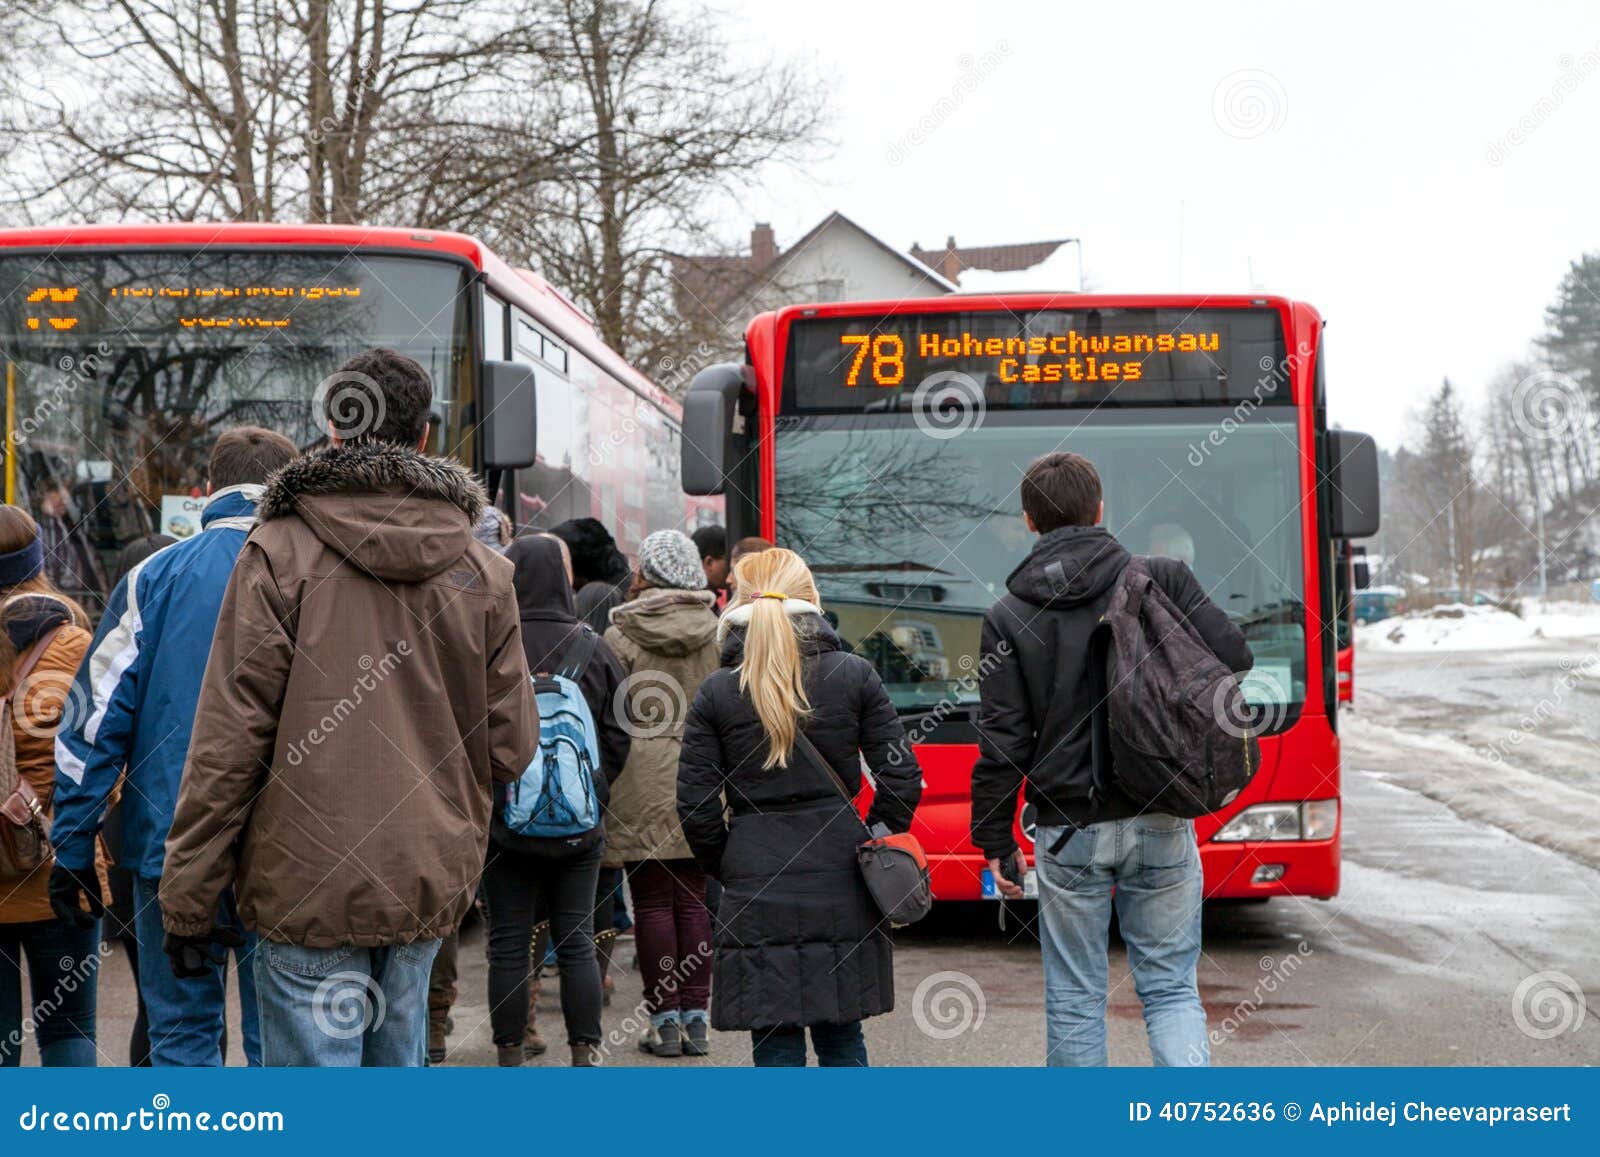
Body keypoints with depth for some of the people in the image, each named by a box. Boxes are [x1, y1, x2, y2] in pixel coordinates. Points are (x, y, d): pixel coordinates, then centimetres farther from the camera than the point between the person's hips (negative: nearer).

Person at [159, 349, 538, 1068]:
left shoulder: (280, 554, -8)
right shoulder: (483, 572, 5)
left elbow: (227, 741, -10)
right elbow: (510, 749, 5)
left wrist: (188, 897, -4)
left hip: (309, 881, -4)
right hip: (431, 880, 5)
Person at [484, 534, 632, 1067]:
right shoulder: (594, 648, -1)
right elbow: (618, 736, 4)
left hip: (505, 820, -2)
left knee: (508, 944, 6)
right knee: (577, 942, 9)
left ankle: (510, 1057, 10)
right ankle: (585, 1053, 10)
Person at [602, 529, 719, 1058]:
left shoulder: (622, 636, -6)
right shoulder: (717, 634, 5)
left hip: (642, 784, -3)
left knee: (652, 901, 2)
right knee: (693, 899, 8)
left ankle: (664, 1020, 4)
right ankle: (695, 1018, 10)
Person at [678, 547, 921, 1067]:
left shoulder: (716, 693, -1)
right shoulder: (855, 676, 0)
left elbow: (696, 805, -2)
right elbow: (901, 779, 0)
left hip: (757, 892, -1)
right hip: (841, 888, 2)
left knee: (775, 1046, 5)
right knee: (841, 1037, 15)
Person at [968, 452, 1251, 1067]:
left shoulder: (1009, 617, -2)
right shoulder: (1162, 579, -3)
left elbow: (1003, 742, -4)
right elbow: (1234, 655, -5)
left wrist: (995, 840, 5)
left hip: (1070, 831, 0)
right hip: (1160, 823, 1)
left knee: (1074, 998, 11)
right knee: (1170, 988, 9)